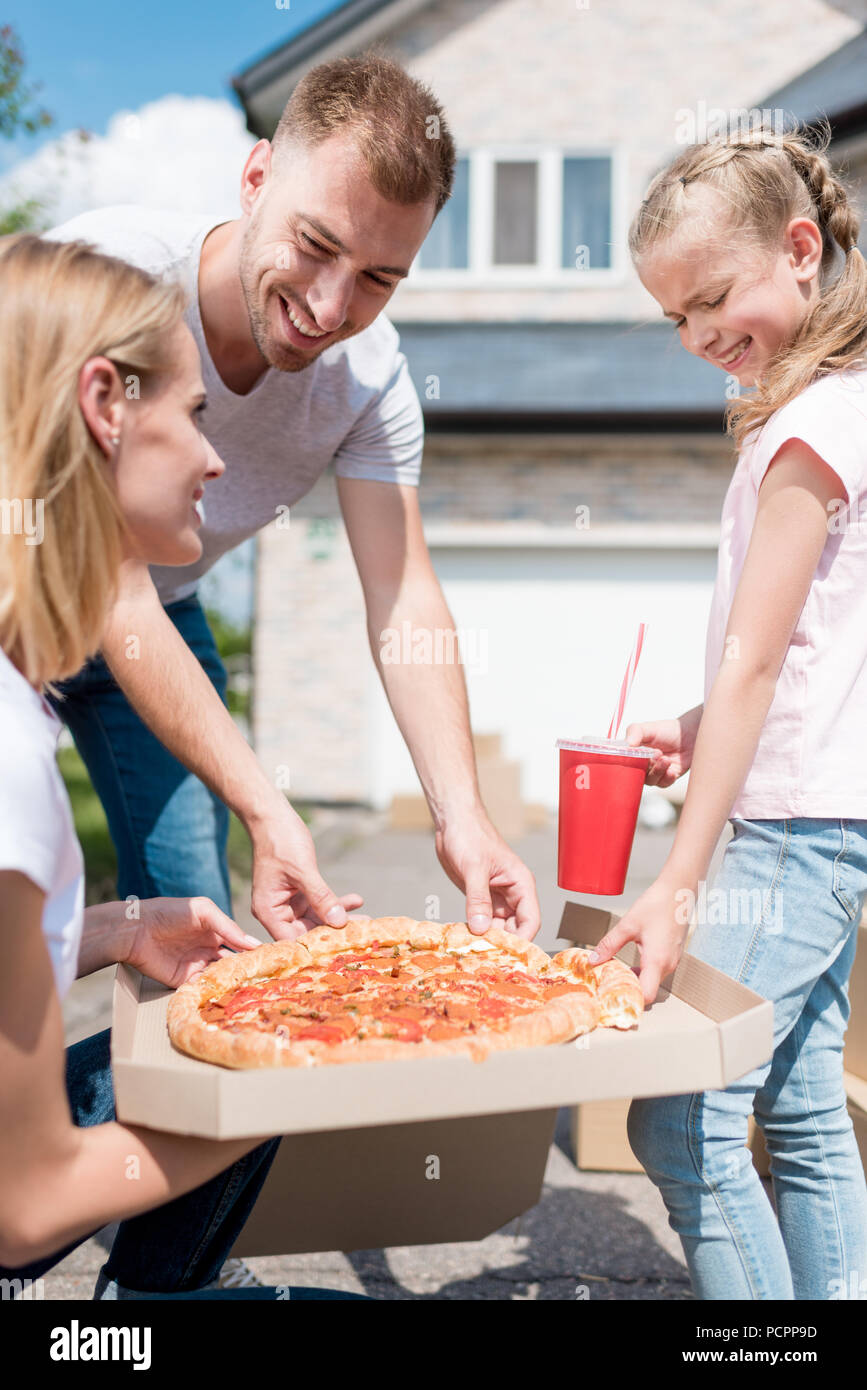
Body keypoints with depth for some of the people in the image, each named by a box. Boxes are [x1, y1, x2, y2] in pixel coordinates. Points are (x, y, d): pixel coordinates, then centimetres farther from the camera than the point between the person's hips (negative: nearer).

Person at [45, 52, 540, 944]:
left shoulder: (371, 376, -19)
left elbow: (404, 604, -22)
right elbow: (116, 601, -35)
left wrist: (460, 815, -36)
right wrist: (263, 808, -43)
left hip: (163, 615, 4)